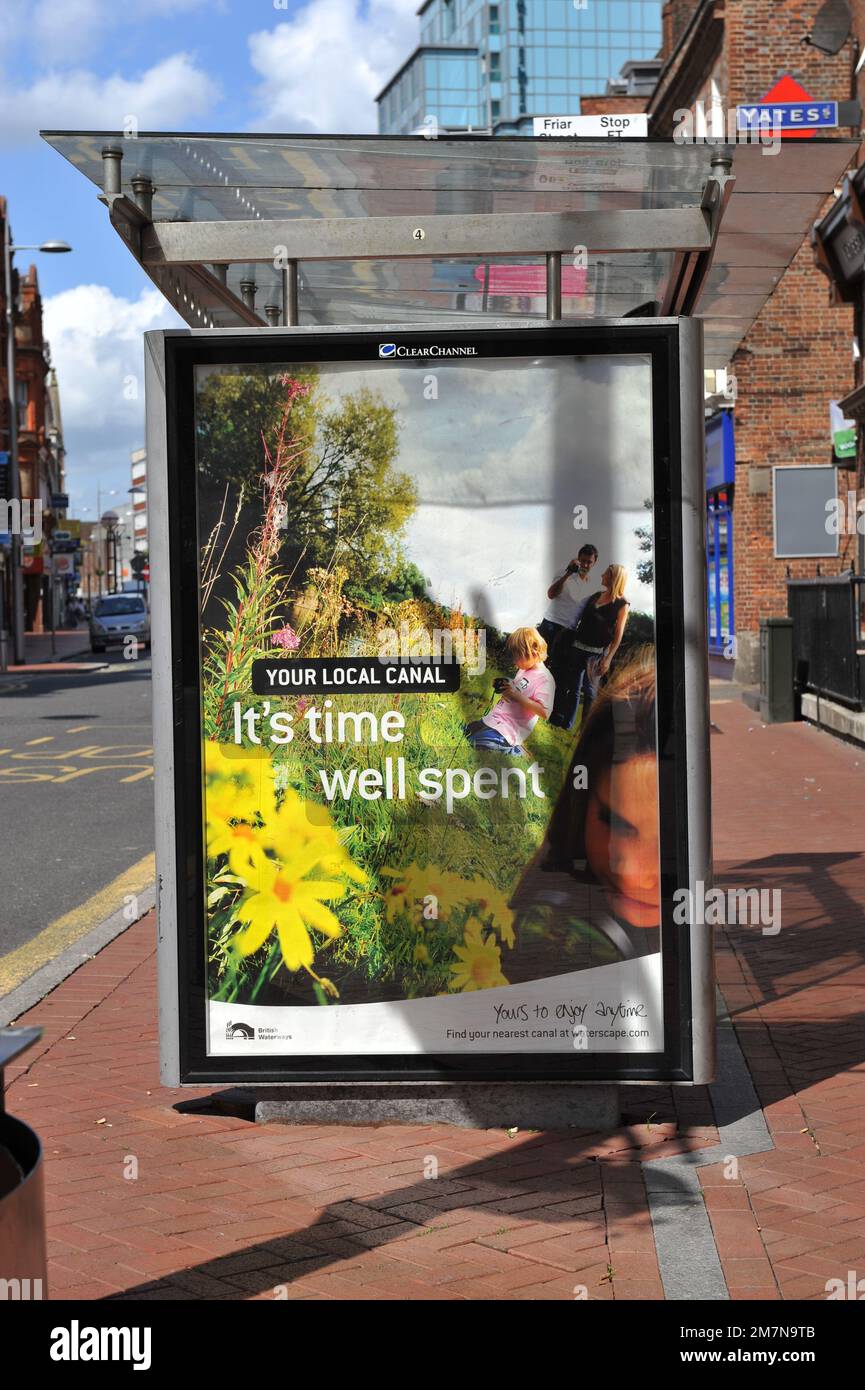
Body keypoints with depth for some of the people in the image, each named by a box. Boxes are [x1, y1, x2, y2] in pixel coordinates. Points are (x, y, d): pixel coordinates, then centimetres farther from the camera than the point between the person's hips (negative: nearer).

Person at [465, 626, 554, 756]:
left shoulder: (545, 679, -16)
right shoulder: (523, 669, 12)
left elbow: (543, 712, -25)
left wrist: (516, 695, -25)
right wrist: (505, 685, 5)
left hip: (510, 729, -10)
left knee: (473, 743, -24)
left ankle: (513, 751, -4)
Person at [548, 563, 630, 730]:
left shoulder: (621, 604, -7)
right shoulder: (596, 596, 10)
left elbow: (618, 635, -9)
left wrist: (608, 659, -14)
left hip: (596, 653, -5)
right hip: (577, 647, 5)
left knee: (590, 691, -1)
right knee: (573, 688, 10)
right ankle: (563, 721, 19)